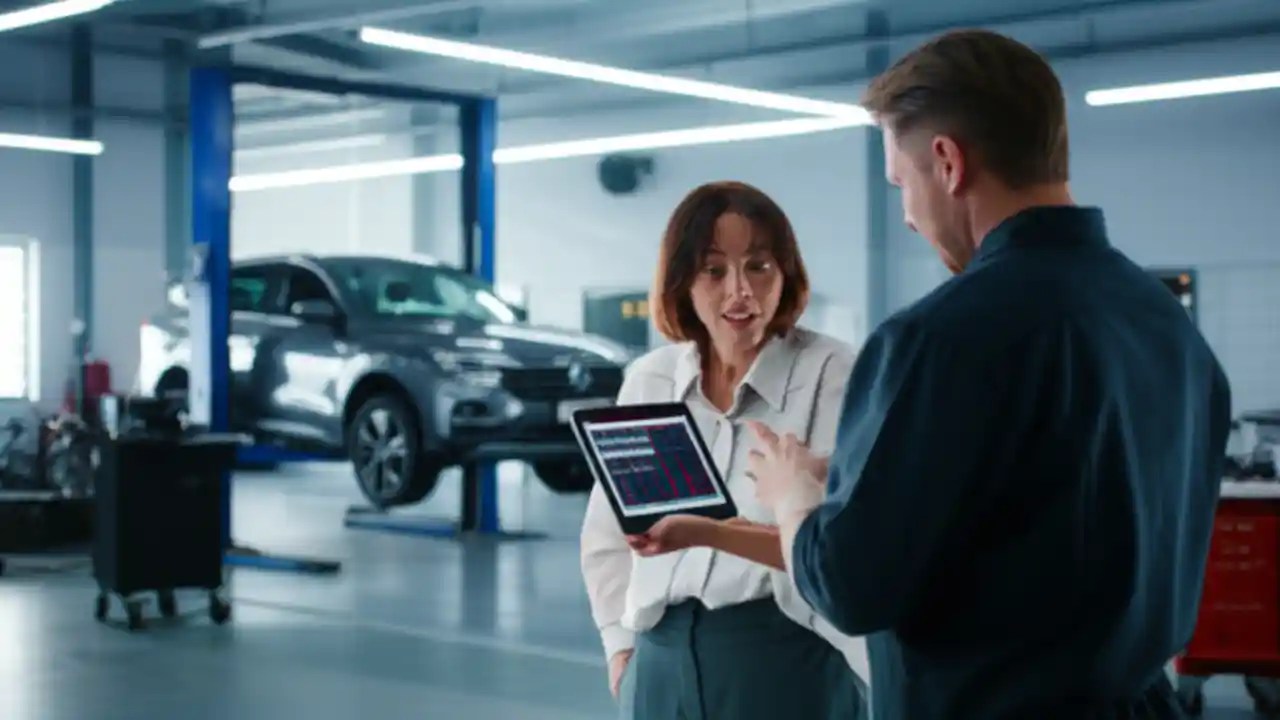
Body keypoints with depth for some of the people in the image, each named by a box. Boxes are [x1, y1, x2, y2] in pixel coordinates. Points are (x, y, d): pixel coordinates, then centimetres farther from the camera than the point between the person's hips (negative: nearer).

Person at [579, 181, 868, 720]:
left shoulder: (832, 373, -7)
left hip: (788, 659, -4)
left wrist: (708, 532, -25)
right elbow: (605, 531, 17)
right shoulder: (648, 379, 8)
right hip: (665, 657, 4)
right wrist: (620, 645, 9)